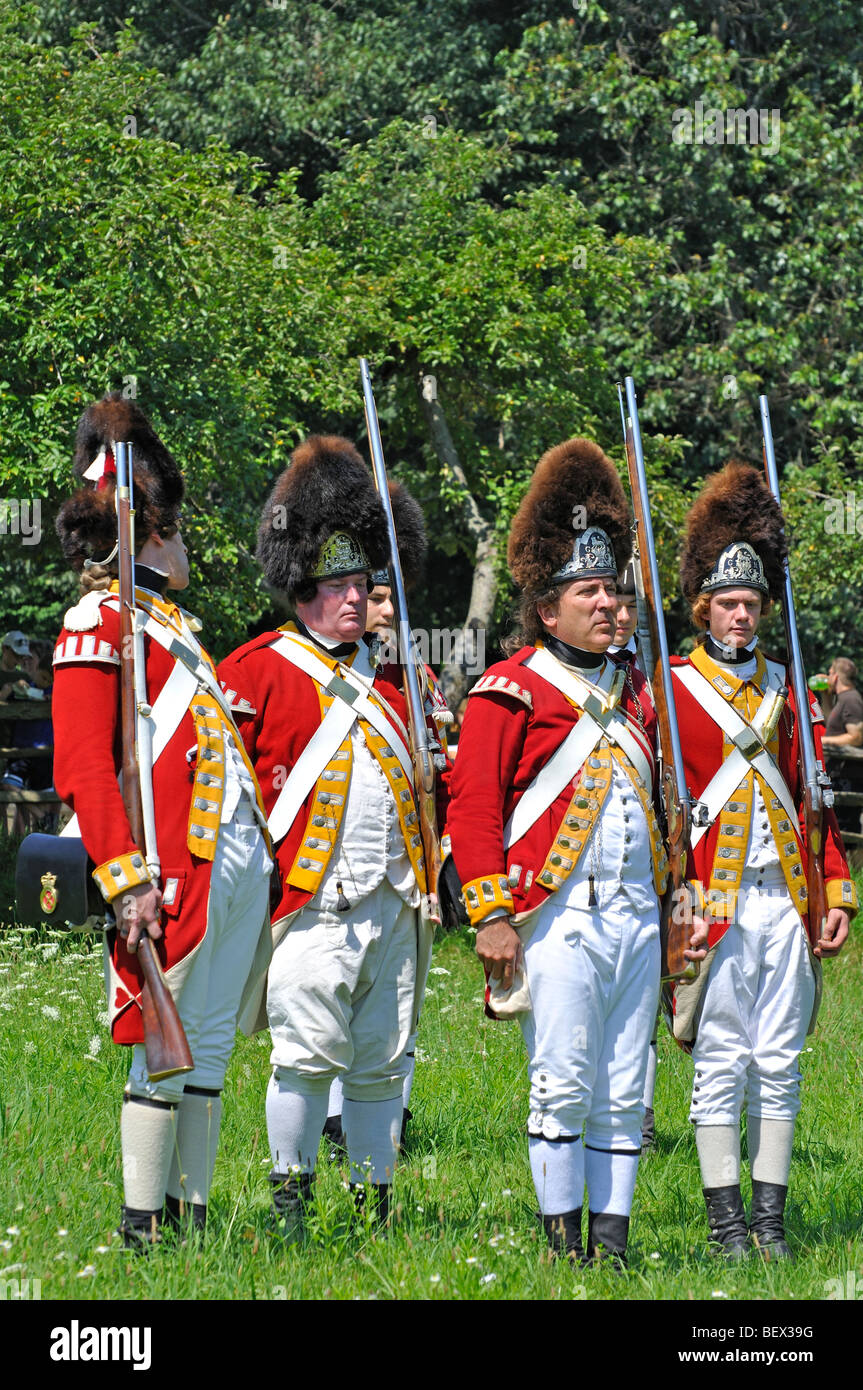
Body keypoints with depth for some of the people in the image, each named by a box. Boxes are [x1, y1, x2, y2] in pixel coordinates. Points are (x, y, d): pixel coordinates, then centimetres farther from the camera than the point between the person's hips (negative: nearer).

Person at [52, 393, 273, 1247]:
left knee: (210, 1046, 10)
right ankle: (143, 1227, -1)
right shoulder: (97, 626, -8)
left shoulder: (168, 624, 21)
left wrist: (257, 854, 21)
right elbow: (82, 770, -15)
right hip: (178, 871, -9)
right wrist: (127, 882, -21)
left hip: (238, 858, 9)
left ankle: (192, 1212, 15)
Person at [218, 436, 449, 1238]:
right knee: (307, 1055, -9)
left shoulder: (390, 675, 17)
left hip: (394, 901, 5)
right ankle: (289, 1197, -1)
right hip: (313, 900, -5)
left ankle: (374, 1202, 14)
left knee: (382, 1060, 7)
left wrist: (429, 858, 12)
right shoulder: (258, 672, -1)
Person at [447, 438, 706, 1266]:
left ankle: (612, 1241, 10)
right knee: (564, 1087, -5)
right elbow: (472, 804, -8)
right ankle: (562, 1242, 2)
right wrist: (491, 913, -14)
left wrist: (670, 897, 19)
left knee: (624, 1093, 6)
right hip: (558, 919, -6)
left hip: (635, 918, 6)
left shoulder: (634, 694, 16)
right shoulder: (511, 691, -4)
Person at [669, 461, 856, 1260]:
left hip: (786, 896, 4)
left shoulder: (786, 690, 14)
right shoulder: (671, 689, 0)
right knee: (721, 1058, -2)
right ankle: (726, 1219, 3)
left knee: (780, 1059, 5)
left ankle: (771, 1217, 9)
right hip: (714, 897, -4)